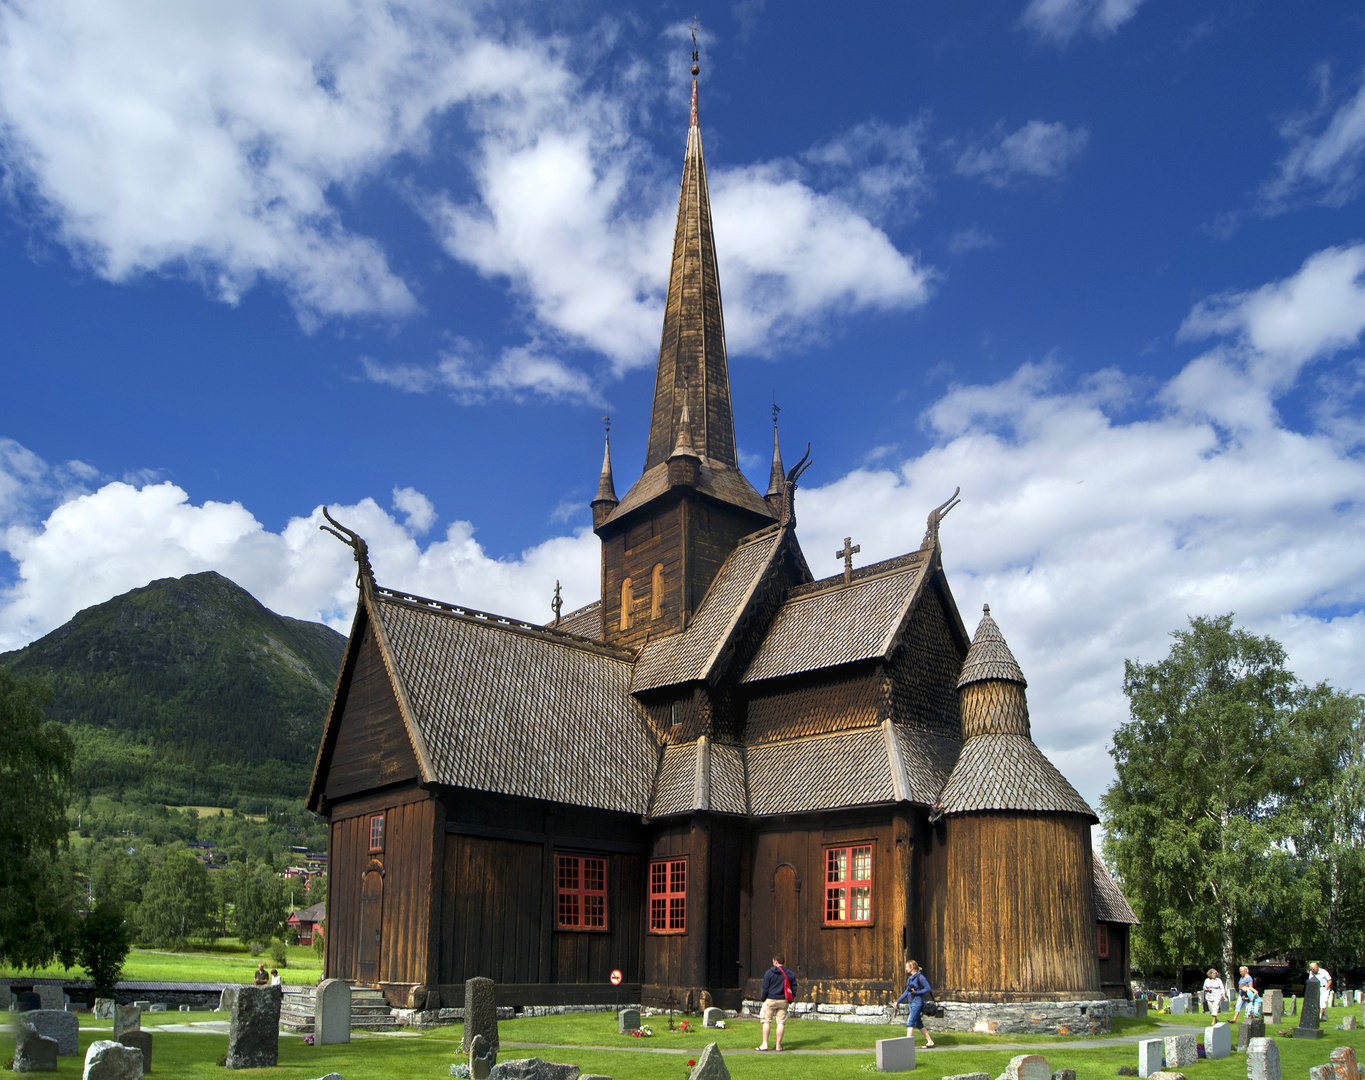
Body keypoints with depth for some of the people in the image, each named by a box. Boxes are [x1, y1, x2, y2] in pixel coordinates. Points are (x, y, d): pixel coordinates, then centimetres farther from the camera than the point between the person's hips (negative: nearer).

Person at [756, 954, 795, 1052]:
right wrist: (792, 997, 17)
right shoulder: (789, 974, 4)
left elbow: (765, 988, -4)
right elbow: (794, 985, 8)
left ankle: (765, 1044, 1)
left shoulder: (769, 973, -5)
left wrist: (762, 999, 5)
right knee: (781, 1023, 5)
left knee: (767, 1022, 4)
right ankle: (778, 1046, 4)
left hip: (770, 1000, -2)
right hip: (782, 1001, 2)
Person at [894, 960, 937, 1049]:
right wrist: (898, 1001, 18)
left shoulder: (920, 977, -11)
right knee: (919, 1024, 12)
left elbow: (928, 989, -13)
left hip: (917, 1002, -9)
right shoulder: (910, 978, 13)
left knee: (910, 1022, -13)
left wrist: (916, 992, -18)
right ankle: (930, 1042, 19)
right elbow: (906, 992, 20)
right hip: (911, 1003, 9)